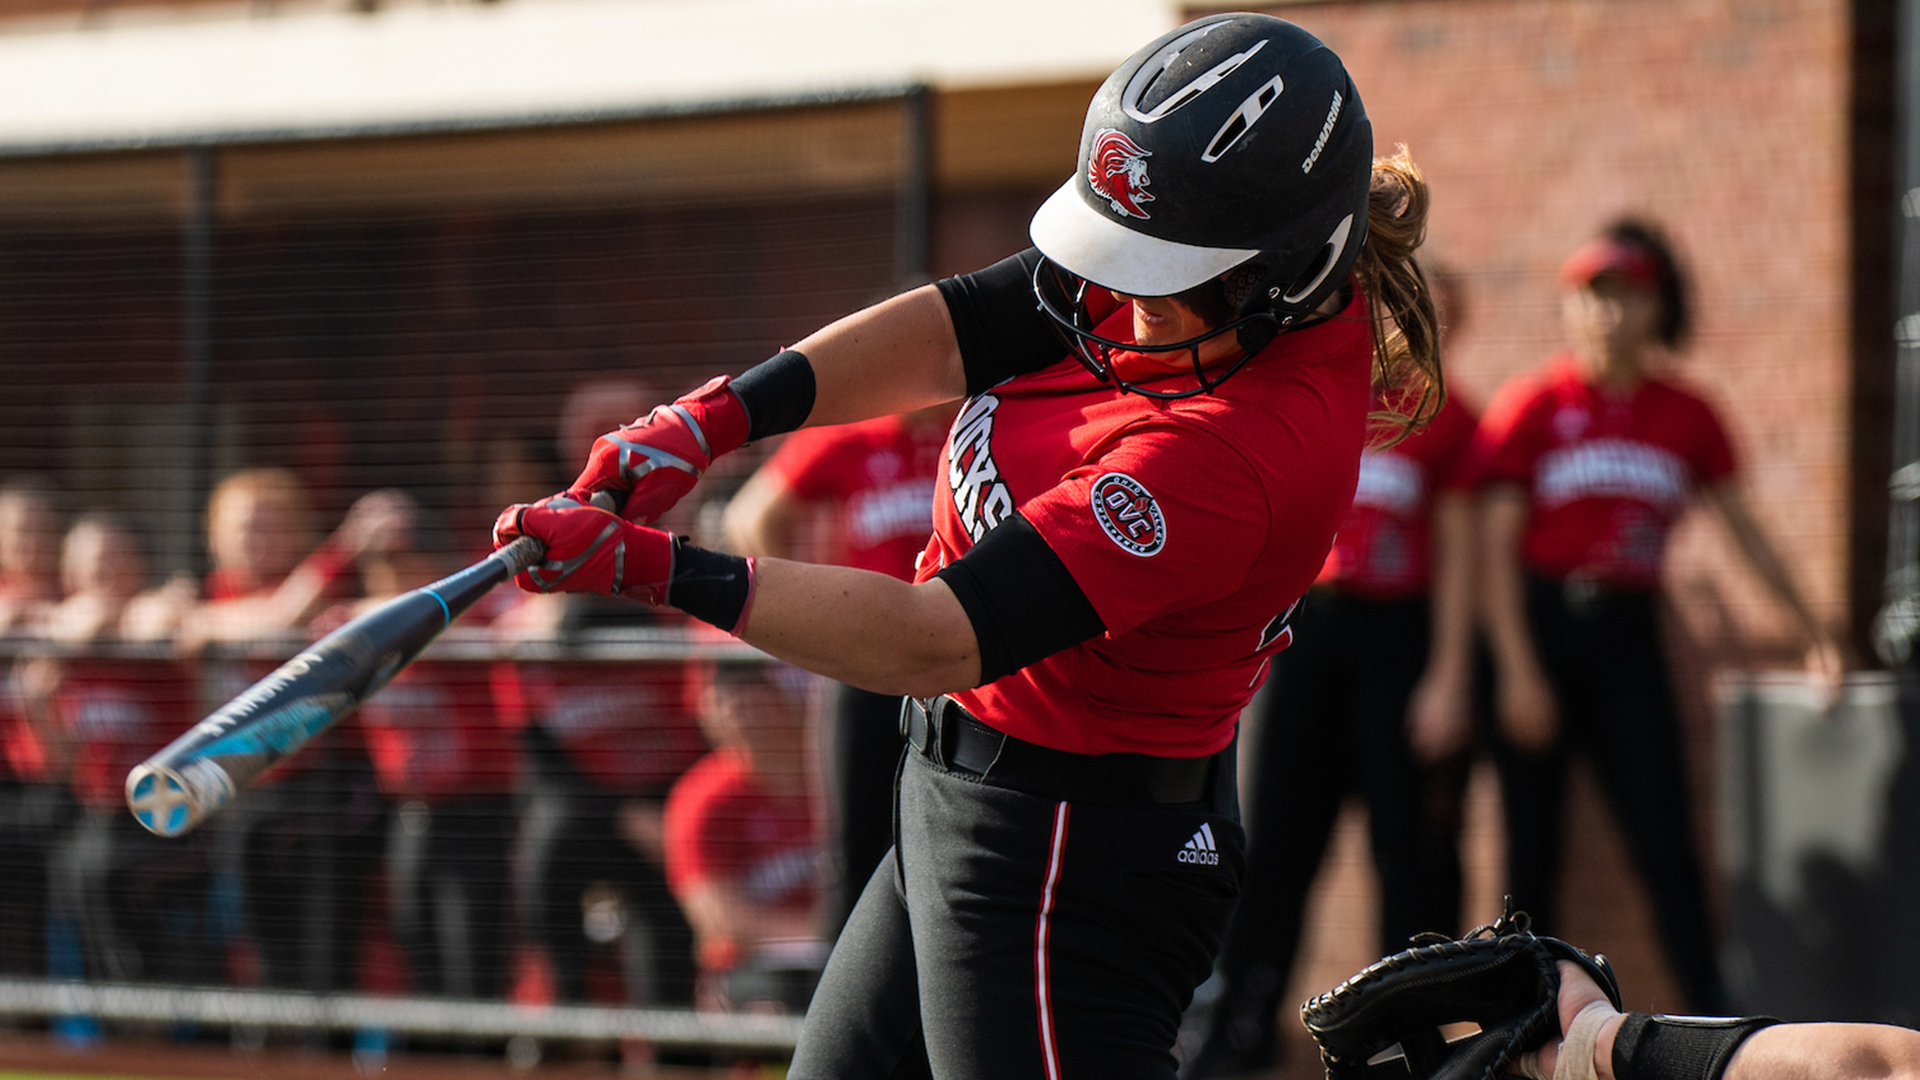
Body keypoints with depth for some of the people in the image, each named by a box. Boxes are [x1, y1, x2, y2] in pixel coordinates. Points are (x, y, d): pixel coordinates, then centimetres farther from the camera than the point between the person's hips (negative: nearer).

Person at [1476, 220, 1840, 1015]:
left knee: (1666, 839, -5)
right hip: (1537, 628, -2)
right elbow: (1497, 547, -3)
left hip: (1629, 636, 2)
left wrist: (1815, 634, 13)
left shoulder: (1685, 415, 8)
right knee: (1533, 846, 2)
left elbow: (1744, 530, 15)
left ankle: (1715, 1018, -6)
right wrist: (1517, 671, -11)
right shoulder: (1530, 405, 0)